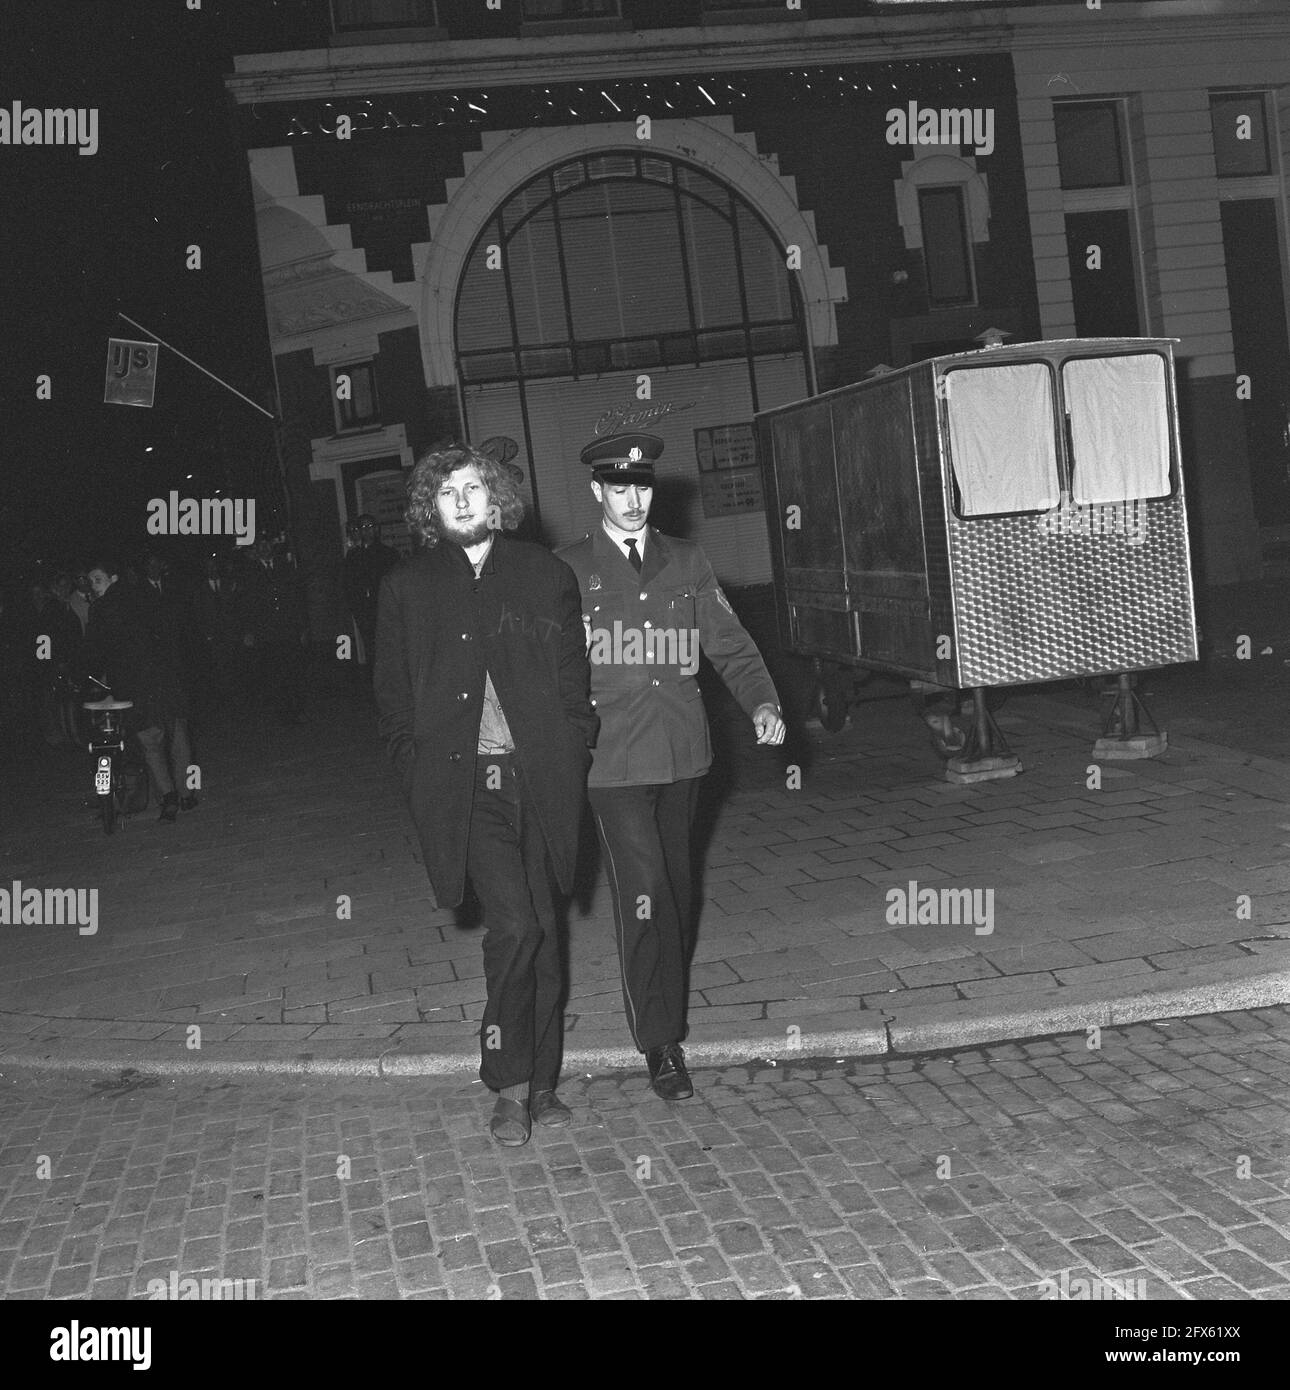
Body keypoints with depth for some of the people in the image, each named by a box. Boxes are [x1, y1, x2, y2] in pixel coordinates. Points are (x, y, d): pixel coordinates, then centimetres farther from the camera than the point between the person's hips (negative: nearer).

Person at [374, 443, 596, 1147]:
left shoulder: (545, 575, 9)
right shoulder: (405, 588, 8)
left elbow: (575, 680, 10)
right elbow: (392, 700, 10)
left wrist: (571, 758, 0)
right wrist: (421, 772, 0)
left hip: (540, 780, 2)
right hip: (466, 785, -2)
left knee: (542, 932, 8)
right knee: (514, 925, -16)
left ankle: (541, 1082, 22)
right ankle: (510, 1086, 0)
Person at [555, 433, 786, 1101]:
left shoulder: (687, 563, 12)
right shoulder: (568, 569, 2)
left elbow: (729, 645, 12)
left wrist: (762, 701, -4)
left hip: (682, 752, 4)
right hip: (612, 759, -4)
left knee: (677, 888, 15)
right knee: (644, 893, -9)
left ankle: (662, 997, 36)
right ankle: (661, 1043, -2)